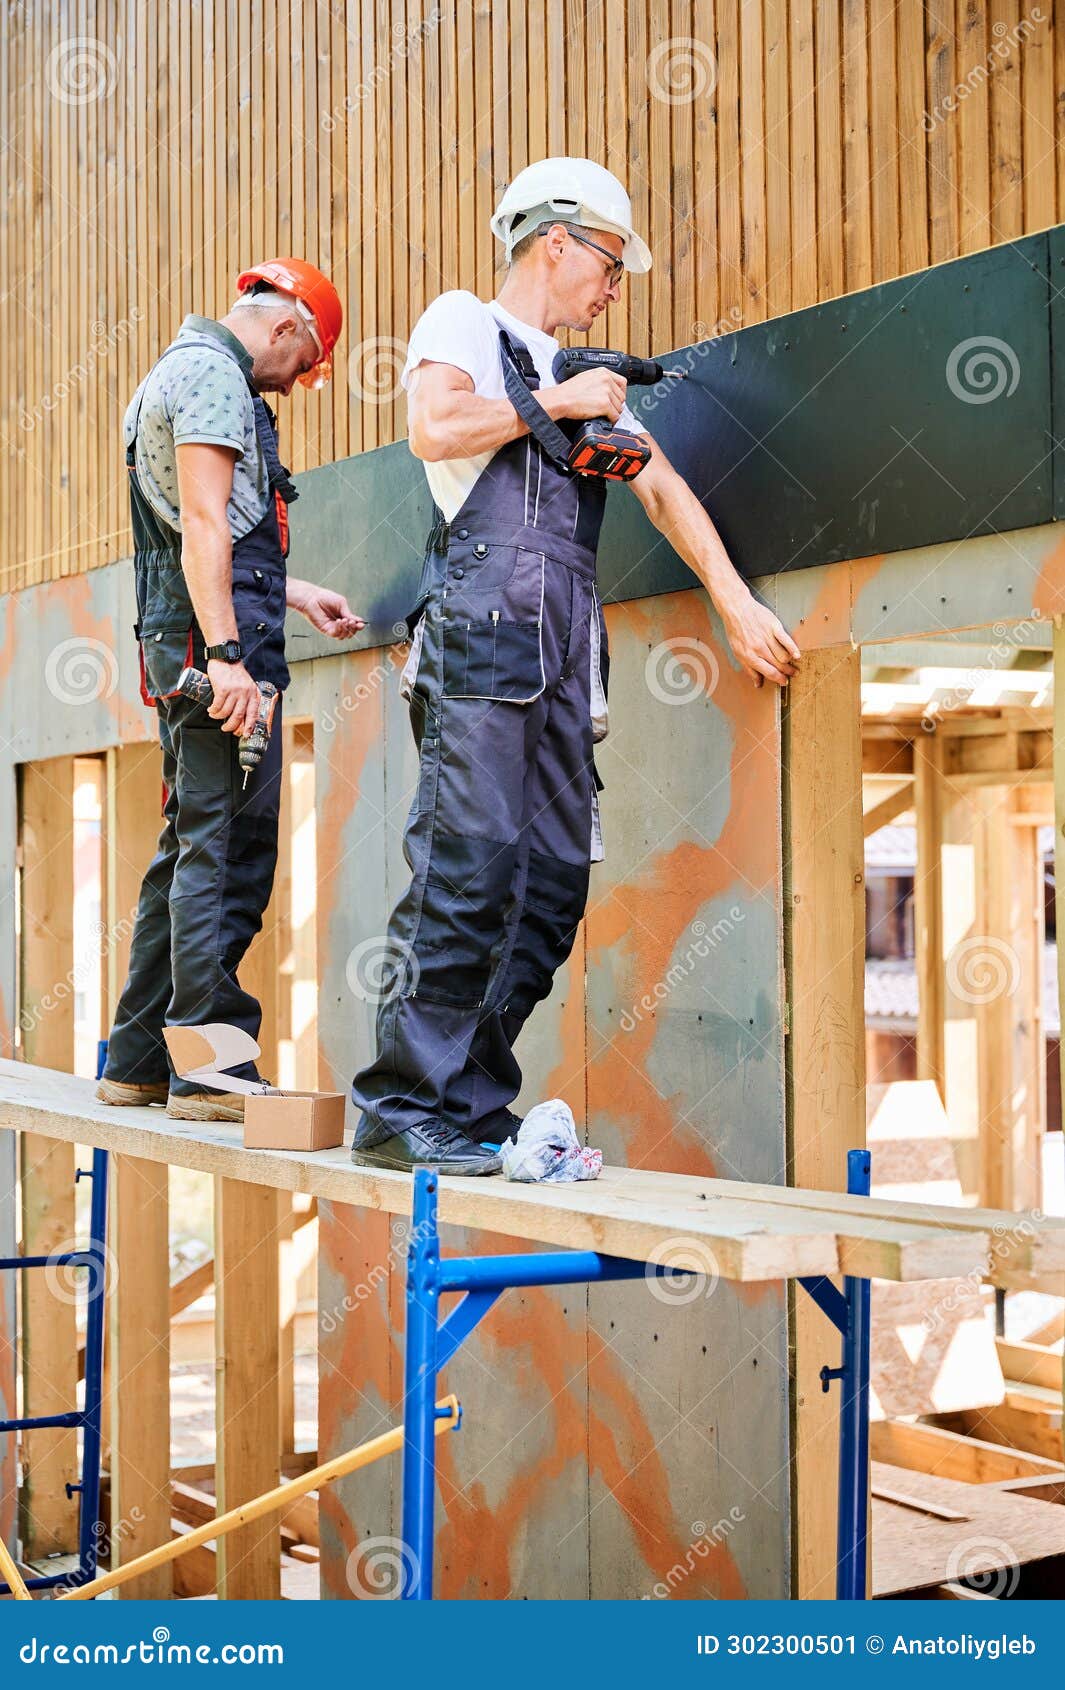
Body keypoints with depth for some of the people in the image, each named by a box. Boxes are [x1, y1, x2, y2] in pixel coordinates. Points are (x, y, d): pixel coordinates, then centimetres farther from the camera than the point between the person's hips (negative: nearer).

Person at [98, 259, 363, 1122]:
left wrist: (295, 593, 38)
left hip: (181, 640, 11)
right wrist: (226, 653, -23)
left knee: (193, 847, 13)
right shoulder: (214, 375, -7)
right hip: (212, 633, -11)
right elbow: (204, 524, -18)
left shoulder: (183, 372, 26)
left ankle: (137, 1059, 17)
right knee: (227, 852, -10)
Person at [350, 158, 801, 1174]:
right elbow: (436, 429, -11)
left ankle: (473, 1103, 5)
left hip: (564, 650, 7)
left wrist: (738, 606, 11)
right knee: (472, 862, -16)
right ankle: (401, 1109, -12)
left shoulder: (590, 380, 29)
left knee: (554, 878, 0)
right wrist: (554, 403, 0)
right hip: (478, 626, -7)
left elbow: (663, 490, 21)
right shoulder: (464, 324, 9)